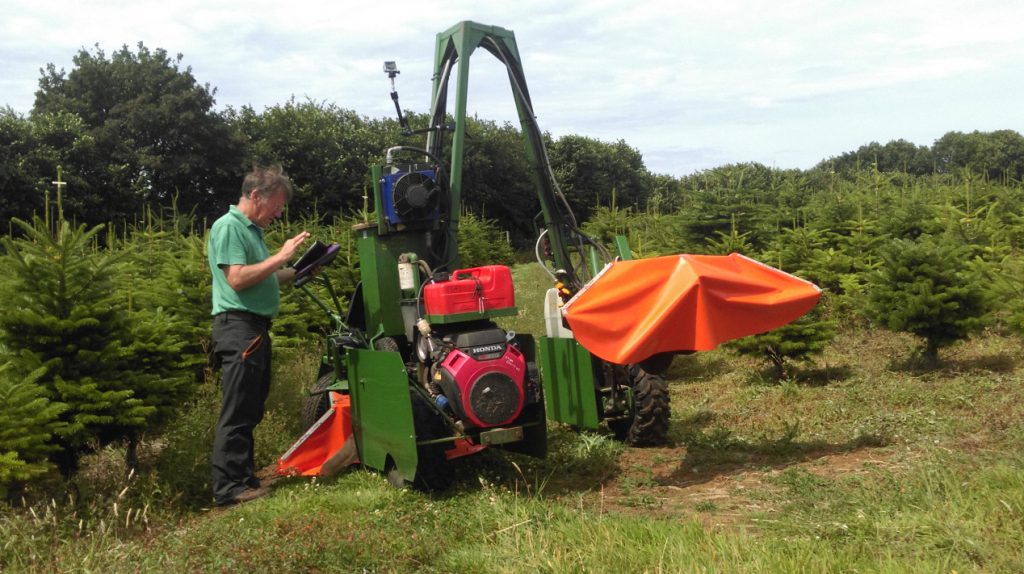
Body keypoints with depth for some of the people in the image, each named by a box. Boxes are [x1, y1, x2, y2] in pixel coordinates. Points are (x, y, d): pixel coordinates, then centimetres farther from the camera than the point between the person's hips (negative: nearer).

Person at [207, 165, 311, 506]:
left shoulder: (252, 229, 20)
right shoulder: (229, 227, -9)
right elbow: (238, 278, -20)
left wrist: (297, 273, 12)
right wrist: (281, 257, -16)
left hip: (256, 329, 10)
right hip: (238, 327, -10)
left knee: (250, 411, 14)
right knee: (237, 412, -9)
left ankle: (244, 479, 22)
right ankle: (230, 488, -5)